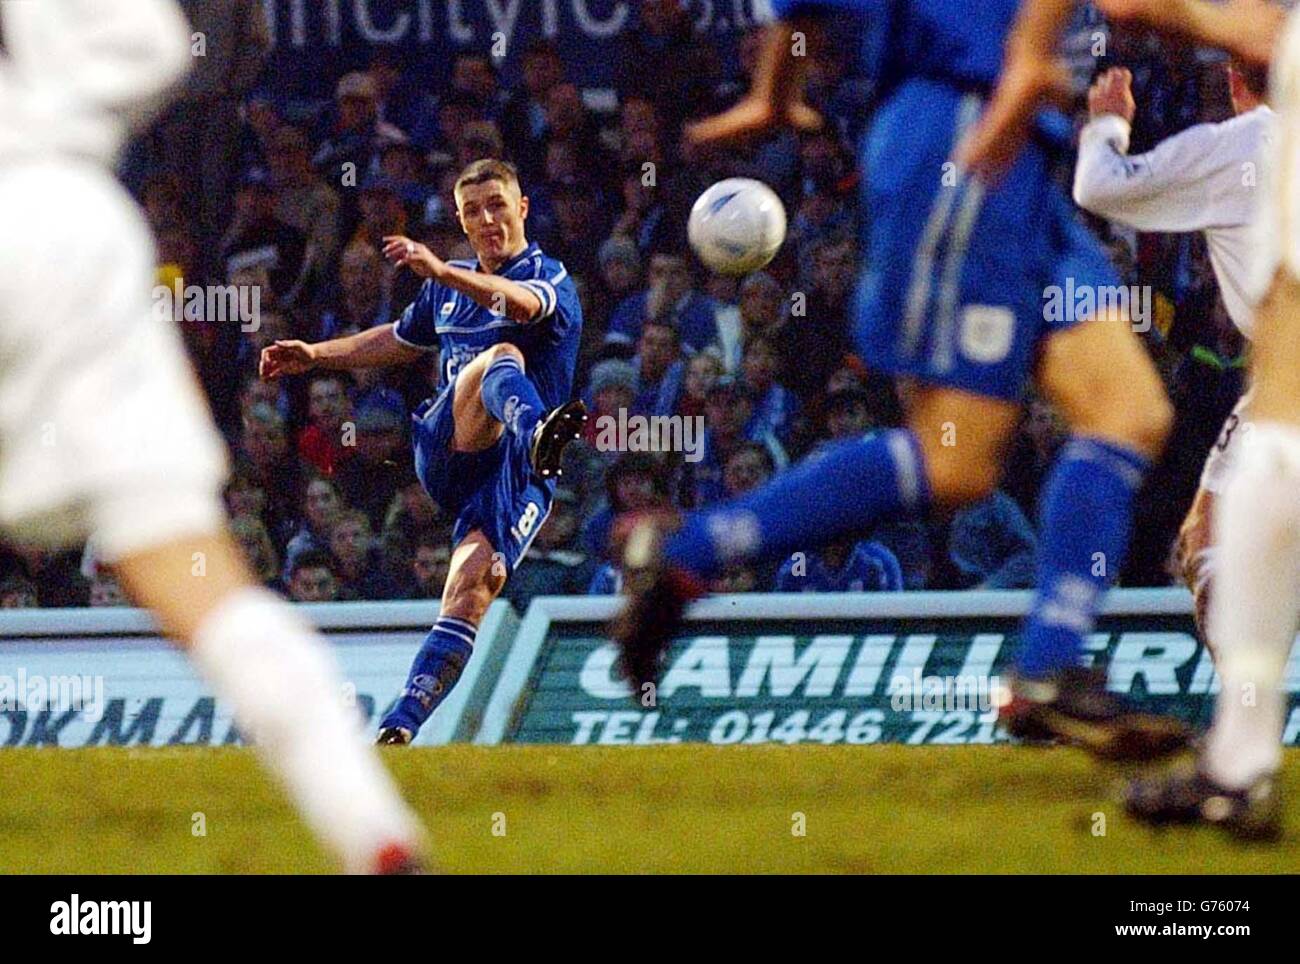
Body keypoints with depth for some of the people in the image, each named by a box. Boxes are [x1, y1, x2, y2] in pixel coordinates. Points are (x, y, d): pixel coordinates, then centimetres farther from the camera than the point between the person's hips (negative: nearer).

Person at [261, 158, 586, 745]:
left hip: (513, 472, -3)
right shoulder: (448, 286, 23)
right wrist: (314, 355, 36)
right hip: (446, 449, 3)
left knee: (475, 580, -25)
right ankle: (539, 434, -67)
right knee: (502, 357, -30)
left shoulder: (551, 279, 3)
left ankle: (403, 724, -27)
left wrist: (438, 271, -40)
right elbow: (400, 341, 44)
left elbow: (523, 303, -24)